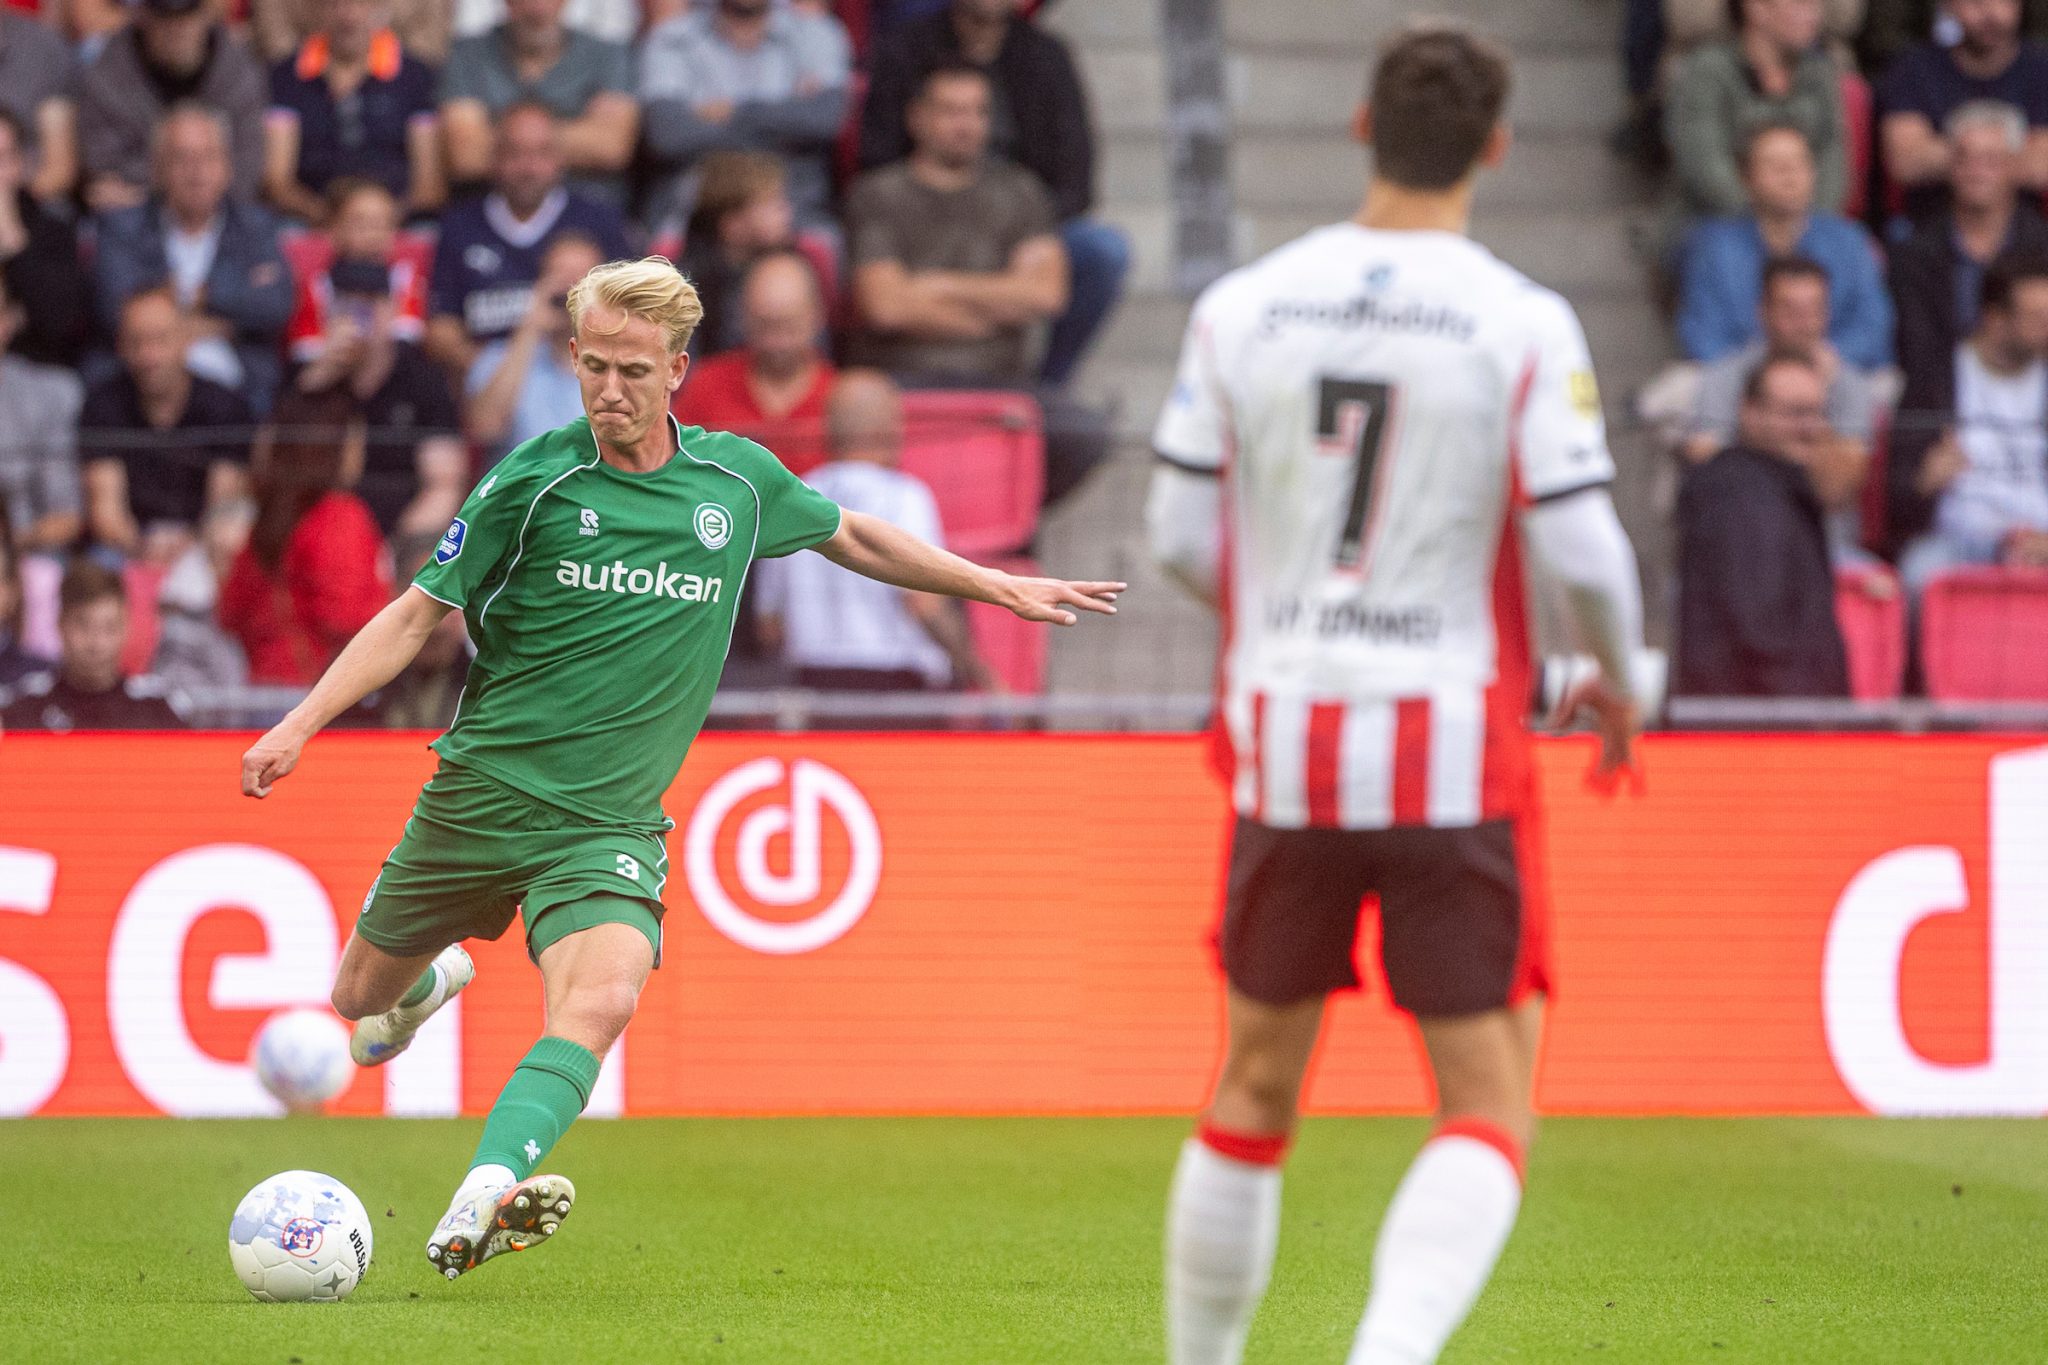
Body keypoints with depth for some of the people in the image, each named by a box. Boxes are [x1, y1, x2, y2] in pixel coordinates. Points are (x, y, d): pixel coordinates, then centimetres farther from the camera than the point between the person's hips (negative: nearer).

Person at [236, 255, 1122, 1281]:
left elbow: (848, 536, 21)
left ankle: (479, 1204, -44)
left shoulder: (737, 480, 1)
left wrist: (1000, 587, 25)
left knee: (598, 1003, -28)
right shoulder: (534, 480, -7)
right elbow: (420, 612, -3)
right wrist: (299, 726, -13)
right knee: (359, 1000, 14)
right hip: (481, 791, 0)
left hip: (608, 822, 0)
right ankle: (434, 981, 51)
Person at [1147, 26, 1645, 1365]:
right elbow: (1582, 548, -9)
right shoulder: (1526, 327, -9)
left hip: (1282, 743, 3)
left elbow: (1180, 534, 5)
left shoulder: (1240, 307, 0)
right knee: (1489, 1109, 0)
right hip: (1456, 756, -3)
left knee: (1256, 1088, 17)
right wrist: (1621, 684, 11)